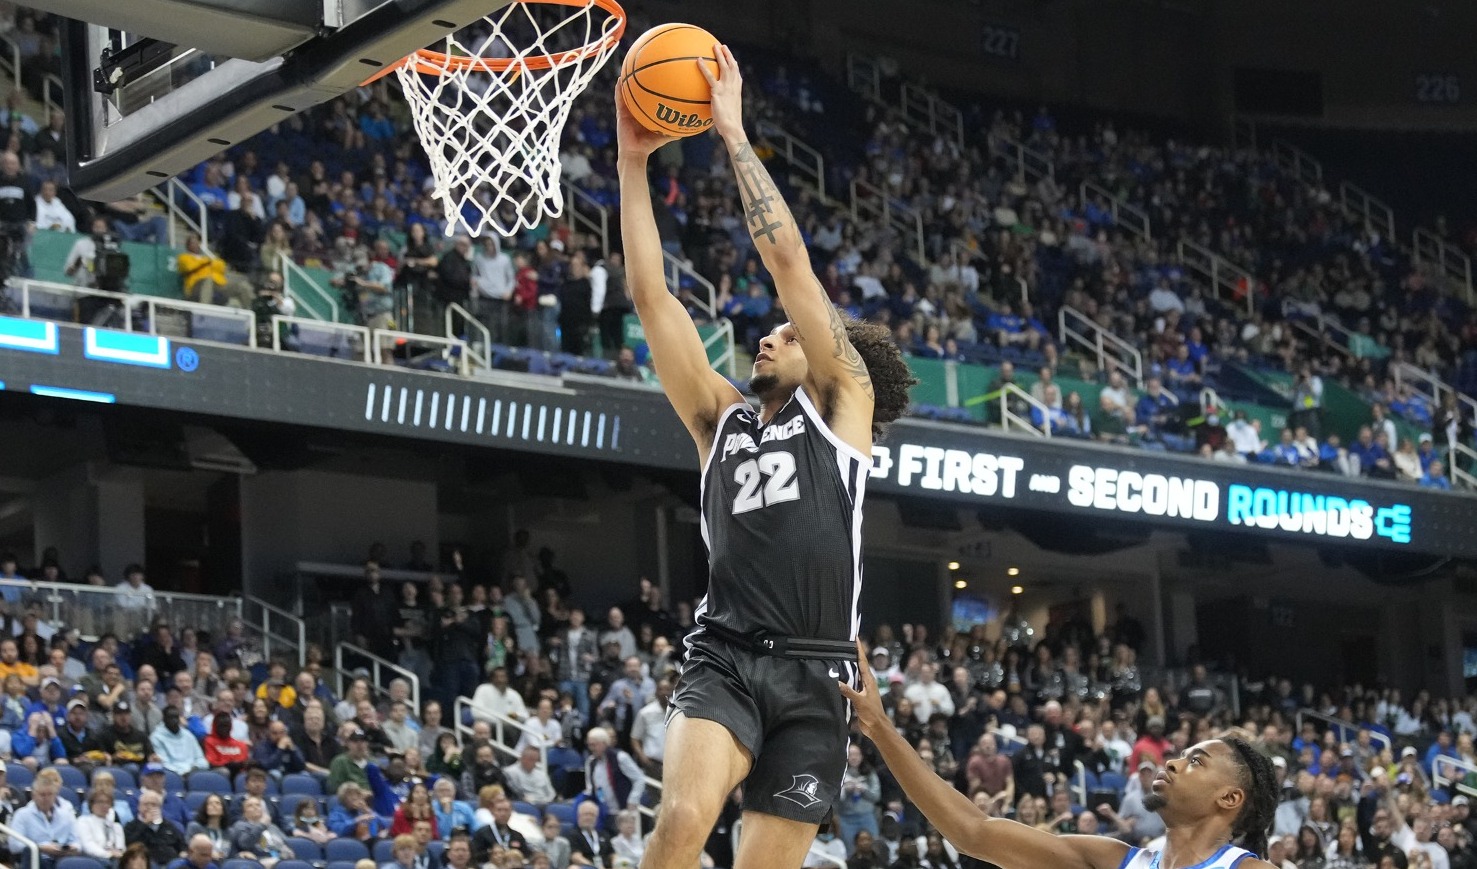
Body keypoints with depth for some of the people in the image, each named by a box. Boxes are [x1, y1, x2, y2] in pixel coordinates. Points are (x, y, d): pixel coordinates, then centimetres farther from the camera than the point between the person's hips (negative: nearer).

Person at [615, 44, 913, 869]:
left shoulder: (843, 402, 12)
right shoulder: (722, 419, 19)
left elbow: (788, 259, 5)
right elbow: (650, 293, 14)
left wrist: (733, 130, 7)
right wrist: (632, 161, 10)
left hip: (812, 682, -1)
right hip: (725, 661, 1)